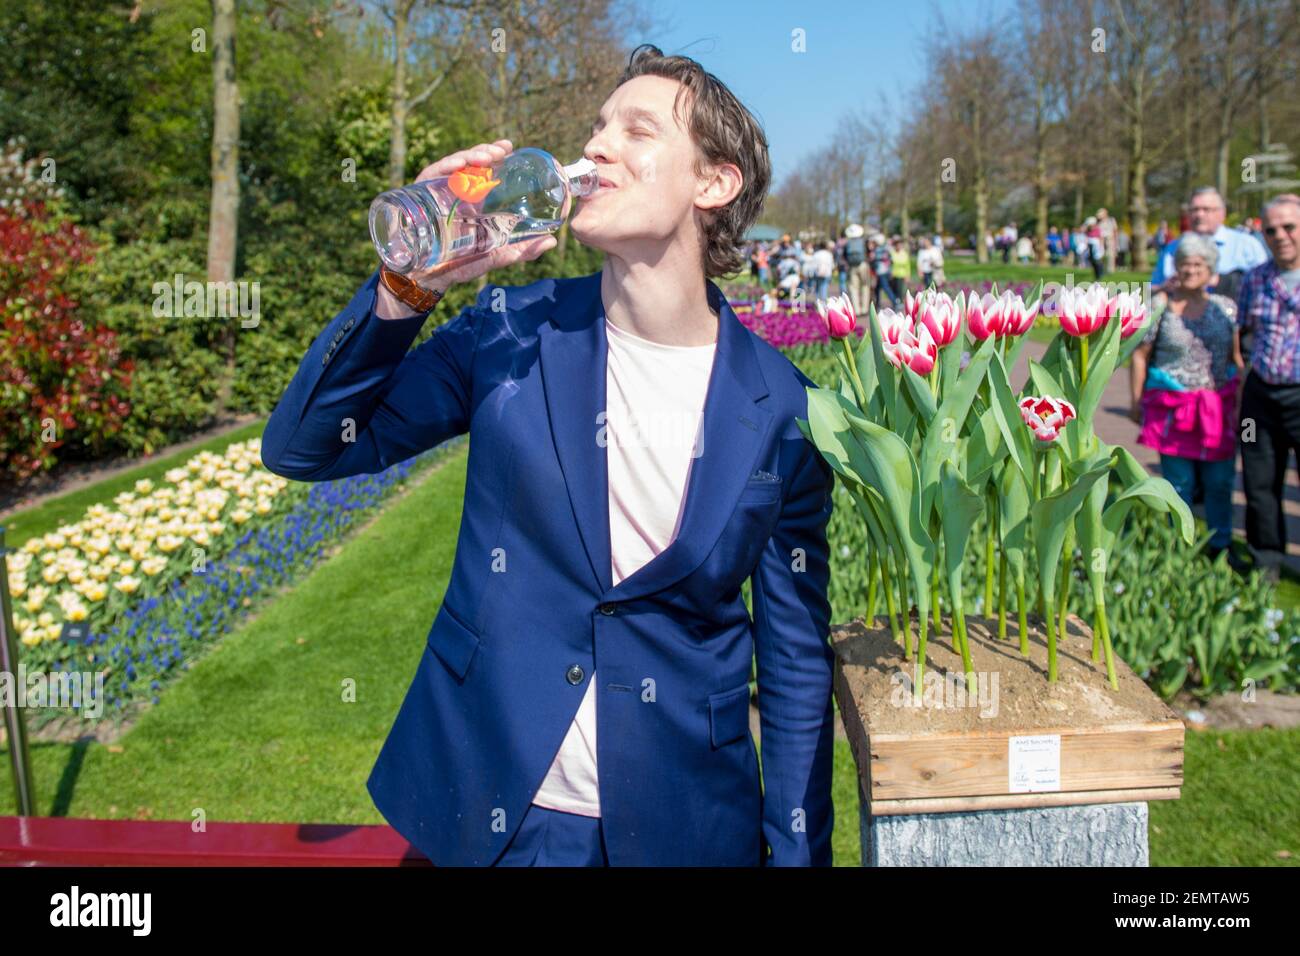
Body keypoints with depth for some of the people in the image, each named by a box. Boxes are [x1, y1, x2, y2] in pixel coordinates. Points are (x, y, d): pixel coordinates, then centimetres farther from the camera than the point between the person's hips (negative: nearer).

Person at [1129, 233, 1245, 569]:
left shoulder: (1225, 307, 6)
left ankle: (1220, 545, 21)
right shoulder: (1158, 305, -2)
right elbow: (1139, 355, 0)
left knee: (1220, 482, 6)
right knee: (1179, 484, 5)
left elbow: (1237, 357, 10)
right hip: (1172, 408, -2)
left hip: (1219, 407, 3)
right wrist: (1136, 401, -1)